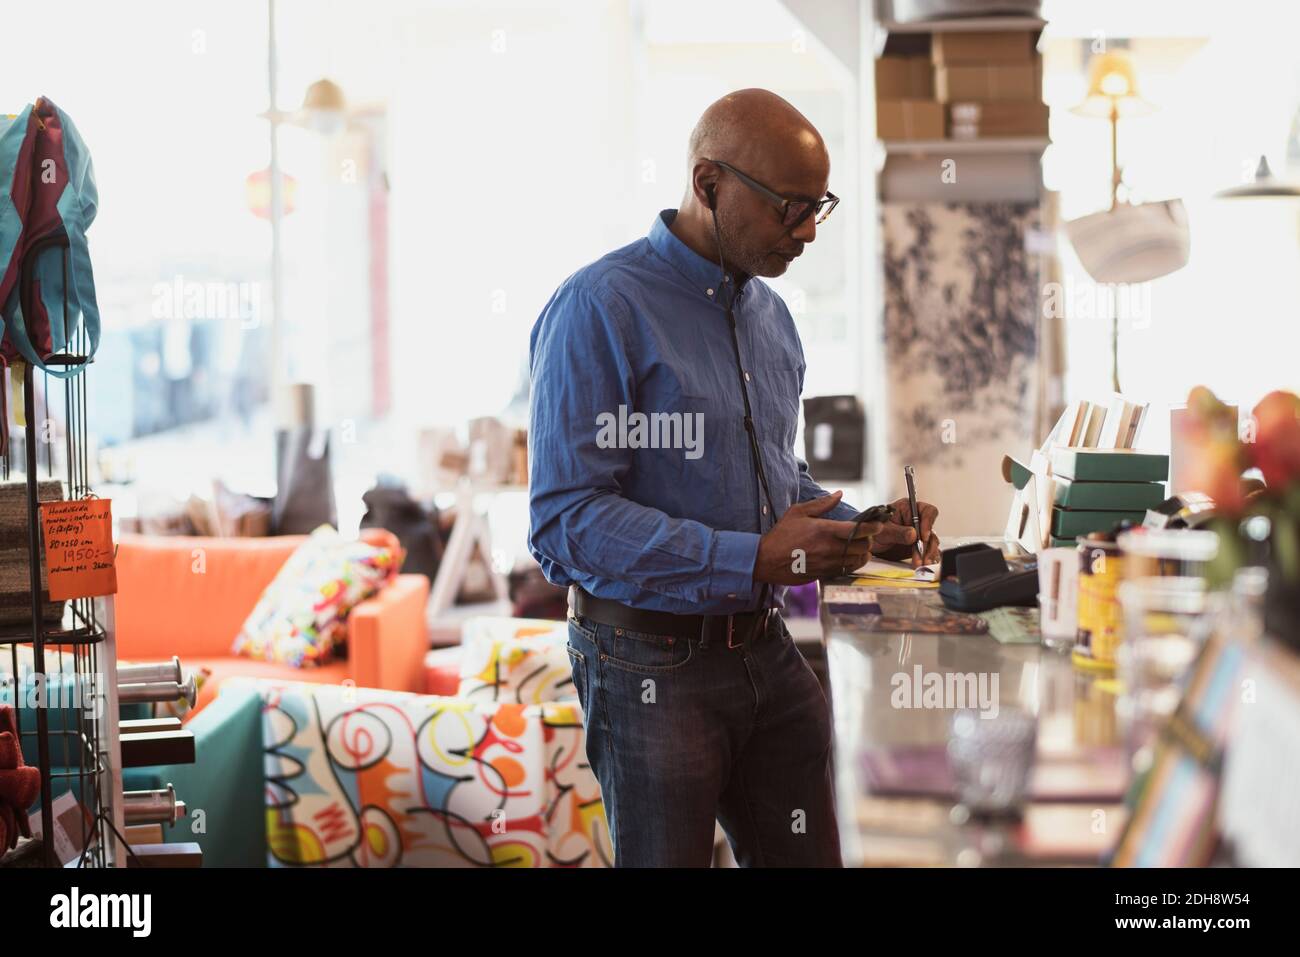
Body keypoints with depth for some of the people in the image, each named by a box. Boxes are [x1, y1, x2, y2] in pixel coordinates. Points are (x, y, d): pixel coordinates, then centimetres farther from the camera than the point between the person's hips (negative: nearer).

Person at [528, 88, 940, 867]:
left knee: (809, 856, 10)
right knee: (667, 857, 6)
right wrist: (753, 561, -26)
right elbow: (566, 519, -21)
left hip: (765, 651, 7)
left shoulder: (772, 316, 13)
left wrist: (865, 531, 3)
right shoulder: (601, 309, -13)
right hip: (651, 668, -7)